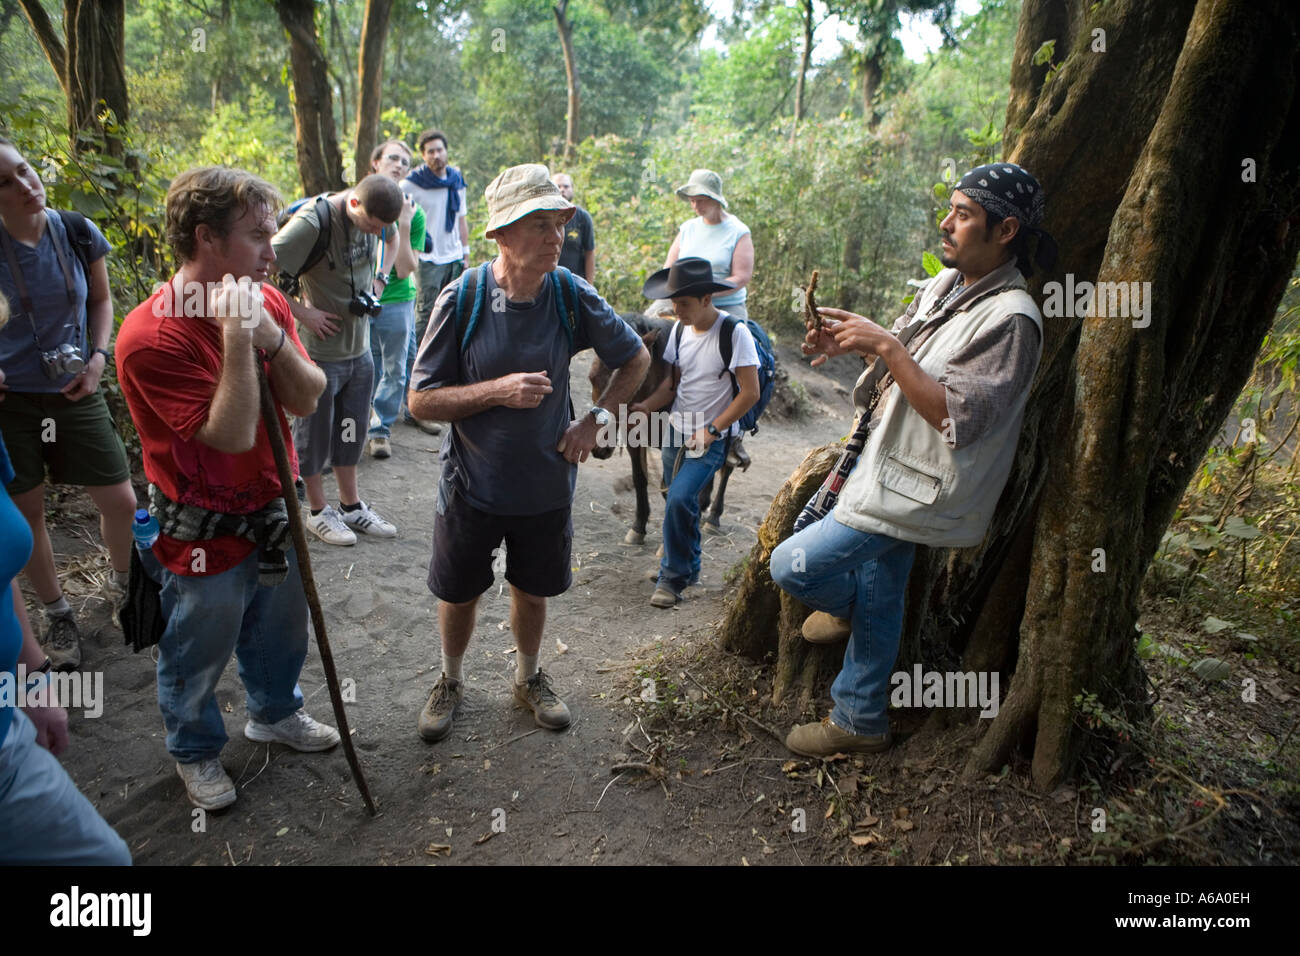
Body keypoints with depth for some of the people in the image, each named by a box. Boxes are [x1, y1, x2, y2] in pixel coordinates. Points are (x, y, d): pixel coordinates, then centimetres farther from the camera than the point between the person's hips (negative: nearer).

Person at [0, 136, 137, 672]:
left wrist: (98, 356, -4)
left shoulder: (78, 234, -5)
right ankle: (57, 614, 30)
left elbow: (100, 299, 10)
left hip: (76, 393, 2)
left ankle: (122, 583, 34)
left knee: (121, 501, 4)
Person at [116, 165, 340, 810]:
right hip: (205, 538, -6)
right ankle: (197, 752, 44)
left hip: (272, 513, 6)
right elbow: (232, 436, -29)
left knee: (280, 633, 26)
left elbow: (306, 400, -7)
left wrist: (273, 338, -24)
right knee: (197, 660, 17)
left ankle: (274, 712, 54)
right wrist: (237, 338, -33)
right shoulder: (152, 336, -26)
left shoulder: (266, 302, -5)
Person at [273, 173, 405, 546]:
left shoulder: (376, 212, -4)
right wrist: (303, 313, -19)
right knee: (315, 432, 9)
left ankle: (351, 505, 33)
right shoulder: (312, 222, -23)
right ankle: (318, 511, 26)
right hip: (320, 350, -6)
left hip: (360, 347, 6)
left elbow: (394, 239, 20)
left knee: (351, 430, 17)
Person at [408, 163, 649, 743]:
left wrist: (594, 420, -6)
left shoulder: (571, 296, -12)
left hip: (545, 484, 1)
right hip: (472, 486, -1)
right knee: (458, 594, 16)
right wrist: (498, 391, -26)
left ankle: (528, 678, 46)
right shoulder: (462, 298, -17)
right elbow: (420, 401, -14)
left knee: (532, 591, 19)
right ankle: (450, 682, 44)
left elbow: (636, 360, 4)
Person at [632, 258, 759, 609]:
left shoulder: (734, 332, -16)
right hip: (677, 431, 6)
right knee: (679, 503, 15)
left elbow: (750, 392, -15)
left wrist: (711, 430, -16)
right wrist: (646, 406, -7)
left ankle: (673, 578, -3)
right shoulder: (680, 329, 3)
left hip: (712, 438, -6)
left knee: (679, 498, -20)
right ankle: (689, 566, 37)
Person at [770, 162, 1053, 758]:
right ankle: (860, 722, 38)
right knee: (878, 601, 19)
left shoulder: (1010, 319, -22)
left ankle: (851, 605, 26)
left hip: (910, 488, -9)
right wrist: (848, 342, 0)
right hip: (881, 464, 9)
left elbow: (956, 414, -29)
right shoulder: (947, 284, 8)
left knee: (792, 566, -8)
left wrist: (885, 346, -28)